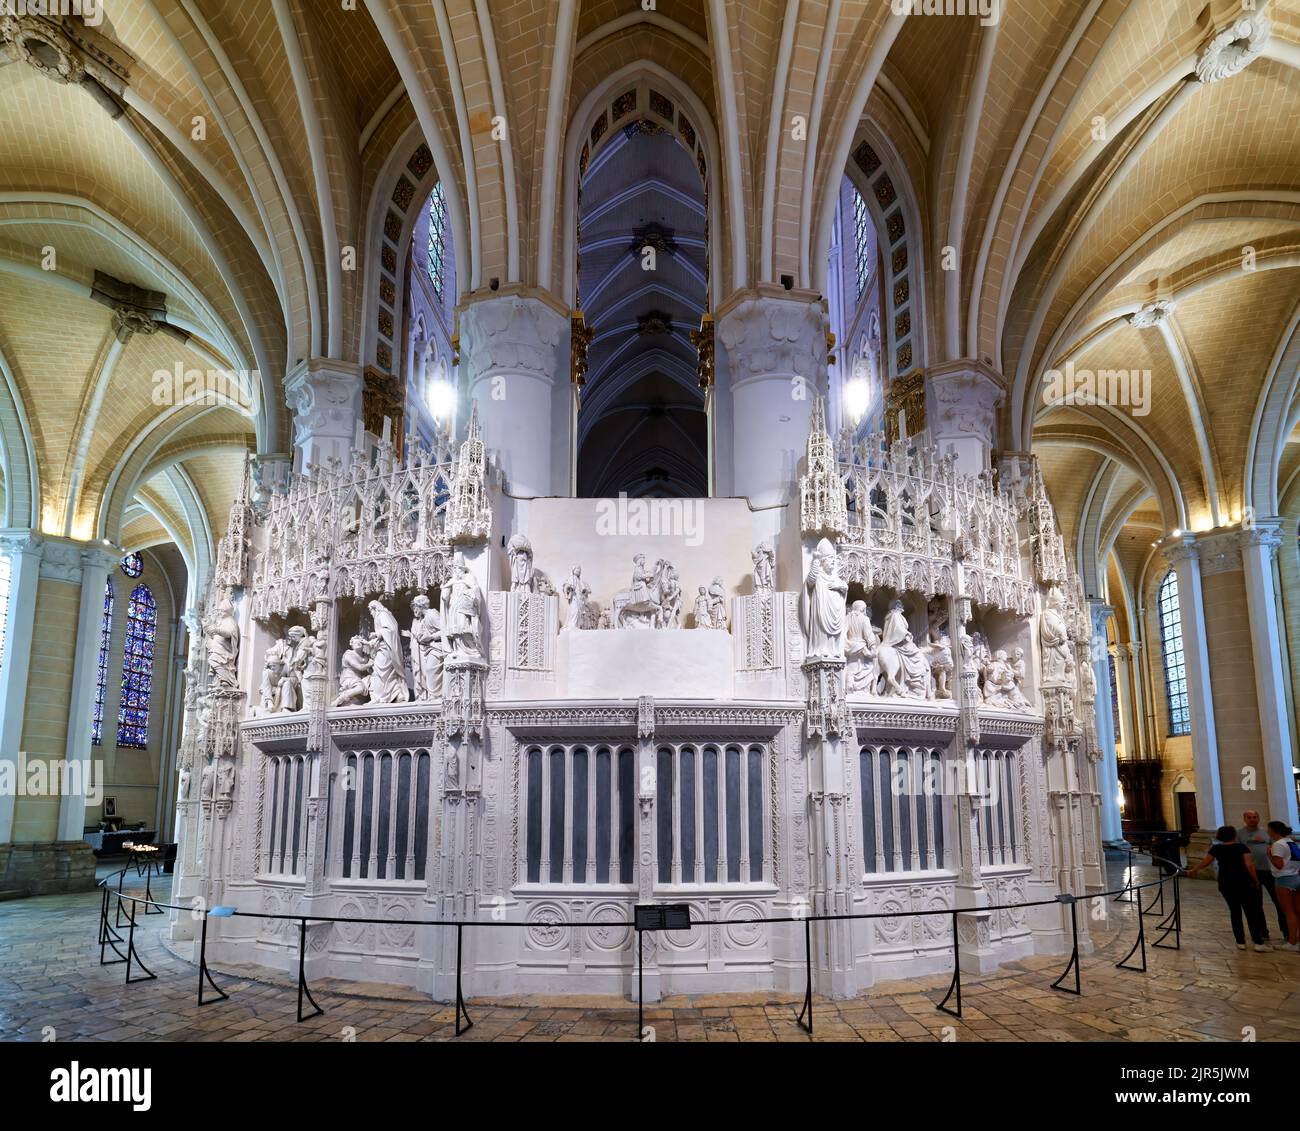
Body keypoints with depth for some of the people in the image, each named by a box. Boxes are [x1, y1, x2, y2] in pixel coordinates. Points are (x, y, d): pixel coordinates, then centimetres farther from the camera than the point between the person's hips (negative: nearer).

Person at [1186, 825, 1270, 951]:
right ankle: (1258, 942, -3)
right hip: (1244, 883, -3)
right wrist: (1256, 880, -2)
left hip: (1226, 884, 3)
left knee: (1235, 912, 11)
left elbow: (1205, 863, 14)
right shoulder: (1241, 847, -3)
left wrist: (1193, 870, 30)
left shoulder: (1216, 849, 5)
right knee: (1252, 912, 1)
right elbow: (1249, 865, -13)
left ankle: (1240, 942, 9)